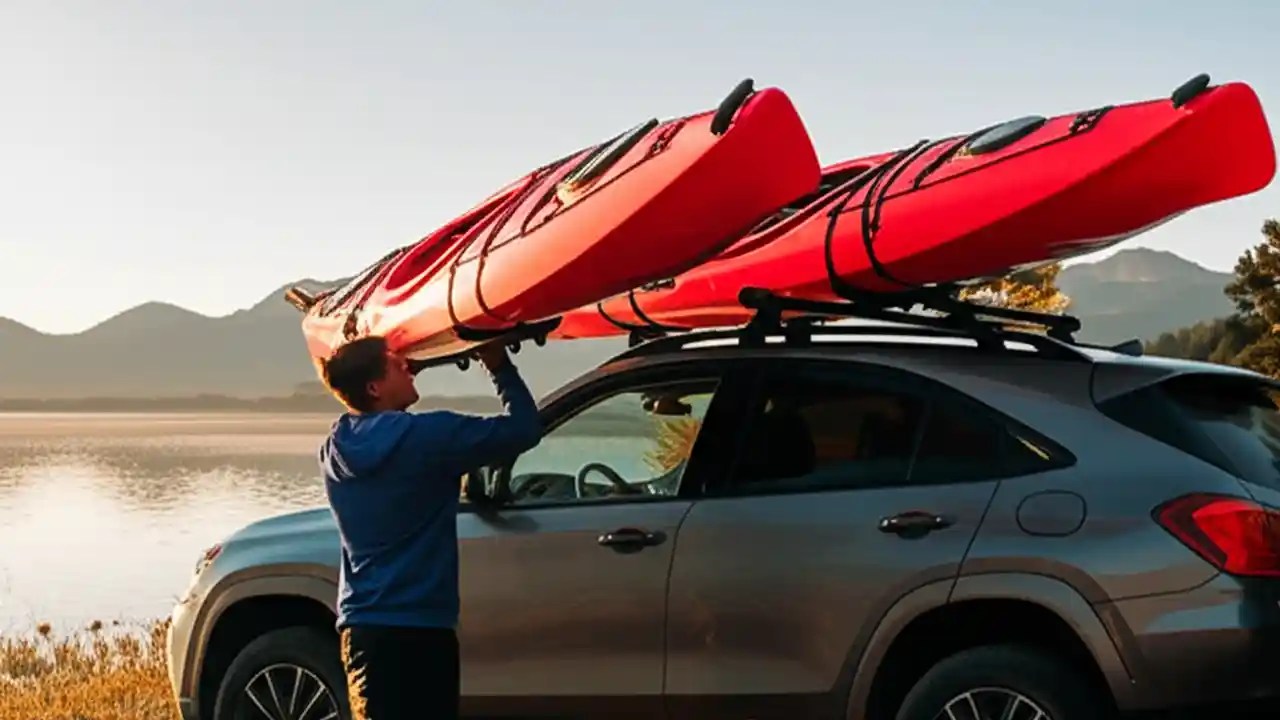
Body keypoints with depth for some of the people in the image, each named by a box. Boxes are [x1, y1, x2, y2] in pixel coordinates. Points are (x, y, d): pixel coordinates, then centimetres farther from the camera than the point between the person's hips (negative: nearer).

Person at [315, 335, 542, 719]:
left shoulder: (336, 449, 6)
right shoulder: (424, 436, -15)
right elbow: (523, 428, -9)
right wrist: (498, 365, 4)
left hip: (363, 627, 8)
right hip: (418, 629, -7)